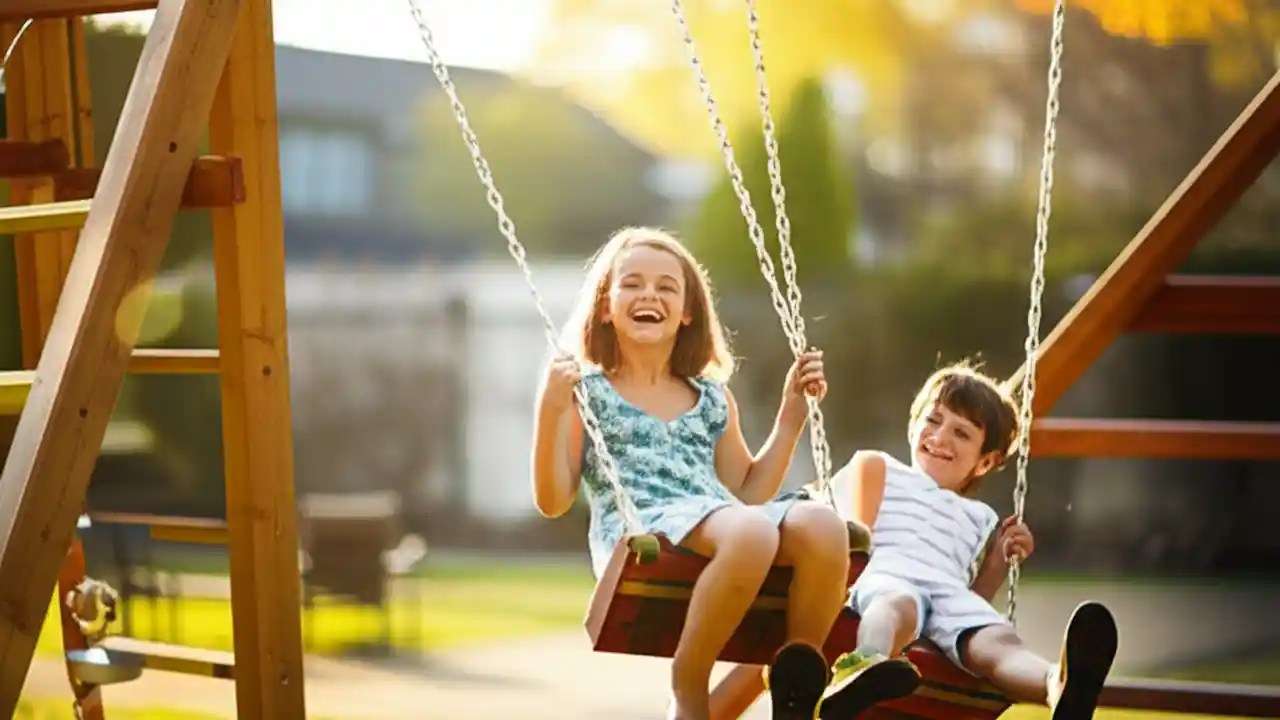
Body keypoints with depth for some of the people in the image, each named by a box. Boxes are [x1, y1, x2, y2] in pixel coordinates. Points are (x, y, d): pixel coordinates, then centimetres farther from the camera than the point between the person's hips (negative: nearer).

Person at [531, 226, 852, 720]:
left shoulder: (712, 399, 25)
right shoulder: (585, 392, 12)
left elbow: (747, 493, 25)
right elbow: (552, 502, 5)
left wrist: (792, 415, 21)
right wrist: (550, 411, -8)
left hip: (721, 524, 4)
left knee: (823, 526, -29)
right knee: (750, 532, -38)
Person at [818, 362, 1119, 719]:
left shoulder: (981, 519, 38)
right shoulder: (877, 468, 29)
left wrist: (1001, 560, 19)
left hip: (950, 594, 3)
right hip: (885, 576, -3)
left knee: (996, 640, -33)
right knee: (897, 603, -43)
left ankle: (1059, 685, -68)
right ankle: (864, 668, -79)